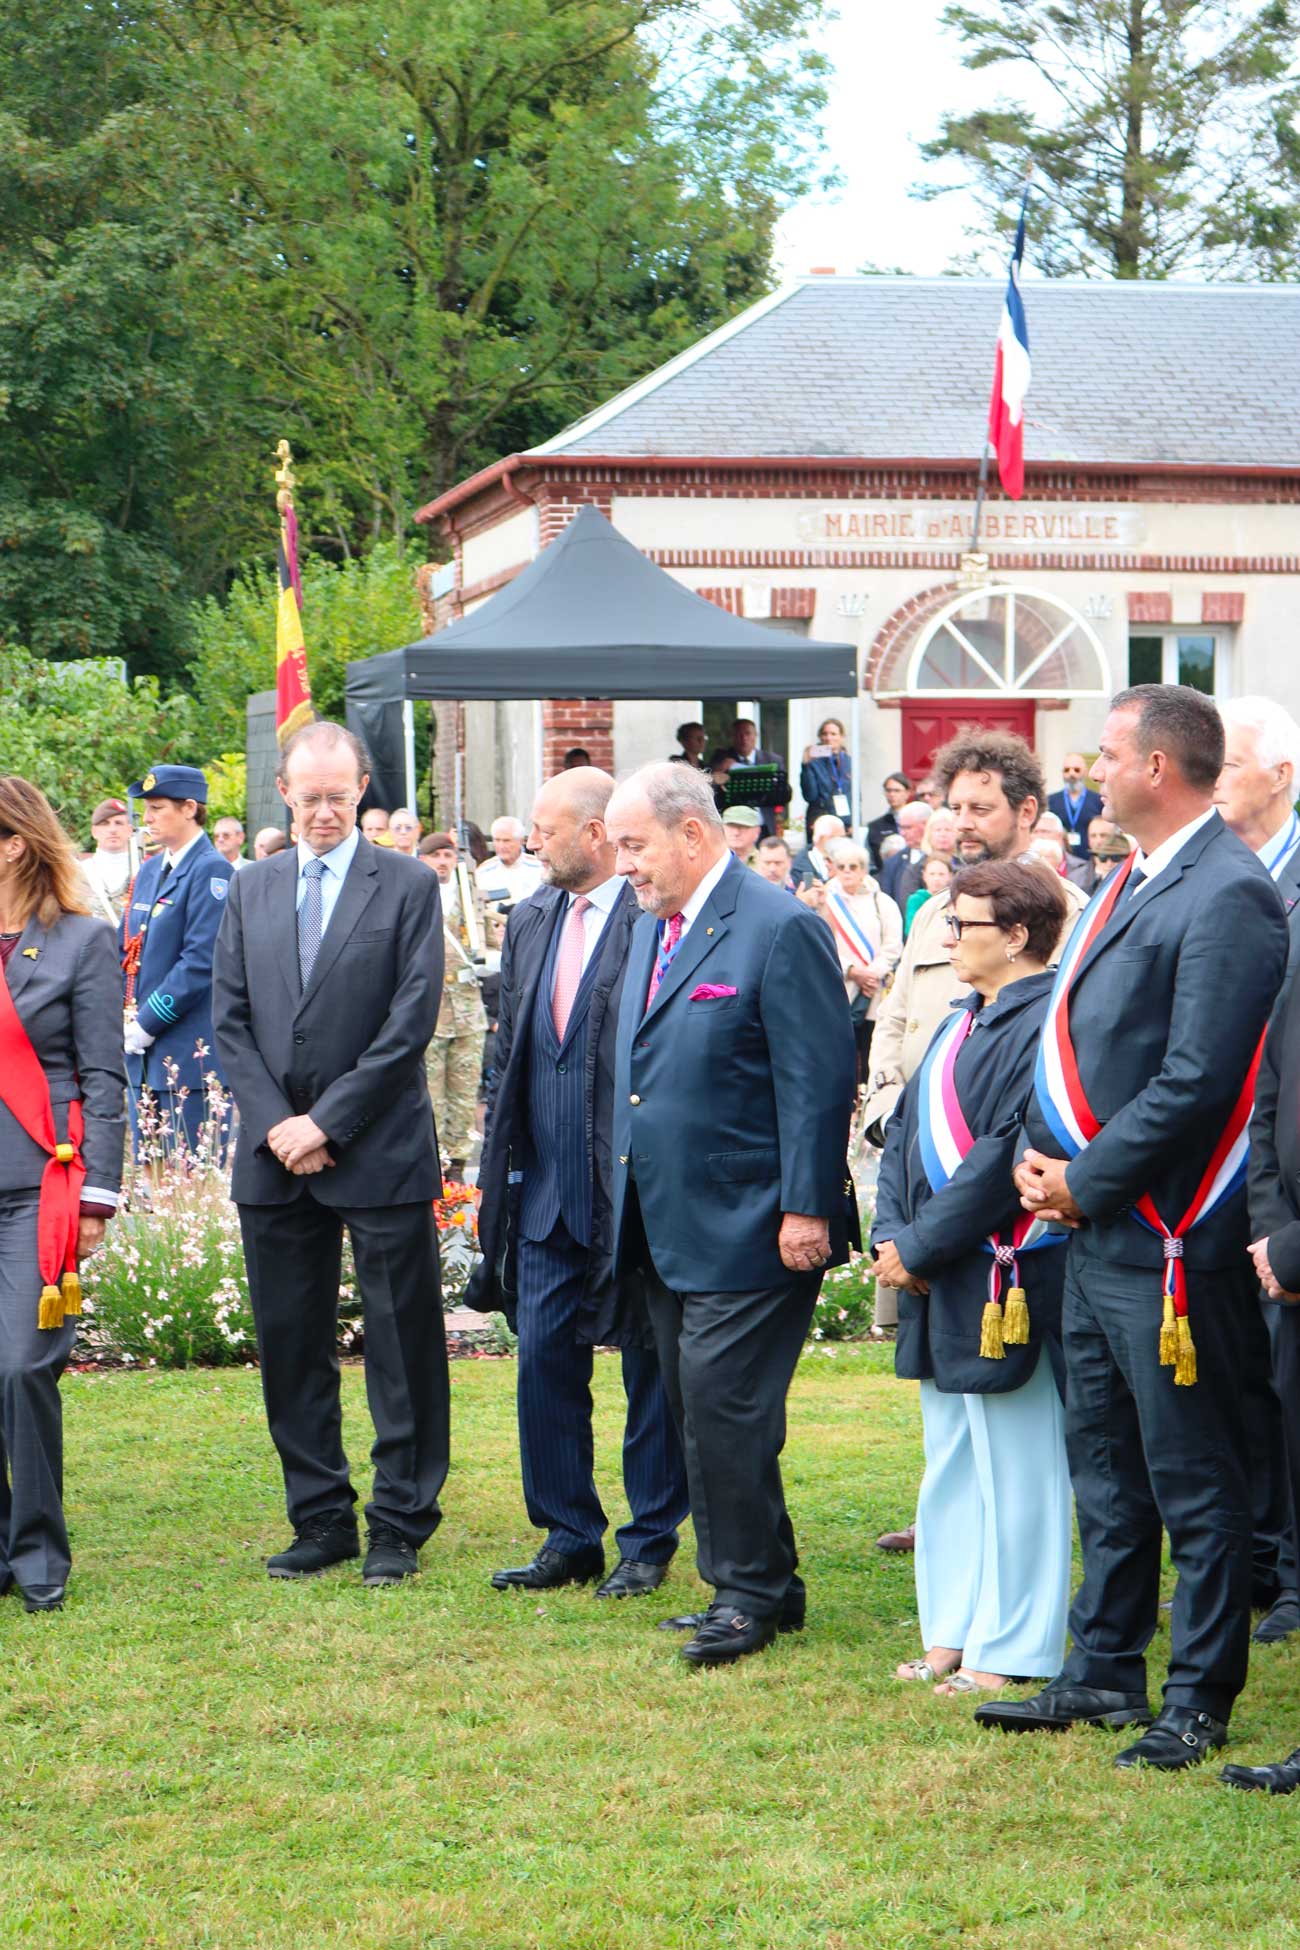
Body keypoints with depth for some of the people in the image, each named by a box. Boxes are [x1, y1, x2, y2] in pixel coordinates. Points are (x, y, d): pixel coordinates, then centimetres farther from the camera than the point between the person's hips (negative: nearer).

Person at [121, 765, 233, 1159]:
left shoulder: (211, 871, -11)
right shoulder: (149, 871, 15)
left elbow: (200, 962, -17)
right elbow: (126, 951, 19)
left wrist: (146, 1025, -15)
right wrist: (124, 1020, 4)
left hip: (190, 1053, -8)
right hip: (144, 1053, 8)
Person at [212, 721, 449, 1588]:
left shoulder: (409, 886, -1)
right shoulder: (252, 892, 11)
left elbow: (411, 1021, -8)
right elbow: (230, 1021, 8)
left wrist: (328, 1121, -12)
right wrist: (275, 1124, -6)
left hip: (380, 1154, -4)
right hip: (276, 1157, 4)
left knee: (401, 1347, 1)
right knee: (291, 1344, 8)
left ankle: (400, 1525, 10)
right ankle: (321, 1520, 18)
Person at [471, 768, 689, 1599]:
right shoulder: (531, 922, 12)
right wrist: (506, 1153, 14)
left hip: (633, 1185, -7)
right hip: (547, 1188, 7)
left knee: (649, 1367, 6)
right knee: (544, 1360, 7)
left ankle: (650, 1543, 17)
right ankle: (569, 1539, 18)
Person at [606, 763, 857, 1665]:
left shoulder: (780, 930, -12)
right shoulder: (653, 928, 14)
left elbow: (819, 1081, -15)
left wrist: (804, 1210, -18)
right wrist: (632, 1203, 17)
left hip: (746, 1227, -9)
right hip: (668, 1222, 9)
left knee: (724, 1403, -10)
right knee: (698, 1409, 12)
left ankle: (753, 1591, 2)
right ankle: (752, 1586, 21)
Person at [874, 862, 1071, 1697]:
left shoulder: (1045, 1025, -16)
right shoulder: (963, 1023, 14)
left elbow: (1009, 1155, -21)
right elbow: (908, 1132, 16)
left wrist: (921, 1245, -16)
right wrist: (894, 1232, 0)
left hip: (1006, 1283, -10)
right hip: (942, 1283, 10)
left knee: (1015, 1471, -1)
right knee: (953, 1465, 15)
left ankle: (1013, 1651, 6)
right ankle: (956, 1634, 24)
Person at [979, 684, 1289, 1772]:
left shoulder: (1228, 896, -16)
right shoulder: (1127, 887, 14)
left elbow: (1195, 1082, -22)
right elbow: (1074, 1040, 19)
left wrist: (1086, 1181, -15)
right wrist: (1042, 1153, 3)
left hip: (1170, 1245, -10)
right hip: (1097, 1234, 10)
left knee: (1193, 1480, 2)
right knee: (1106, 1470, 17)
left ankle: (1201, 1700, 11)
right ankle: (1105, 1673, 28)